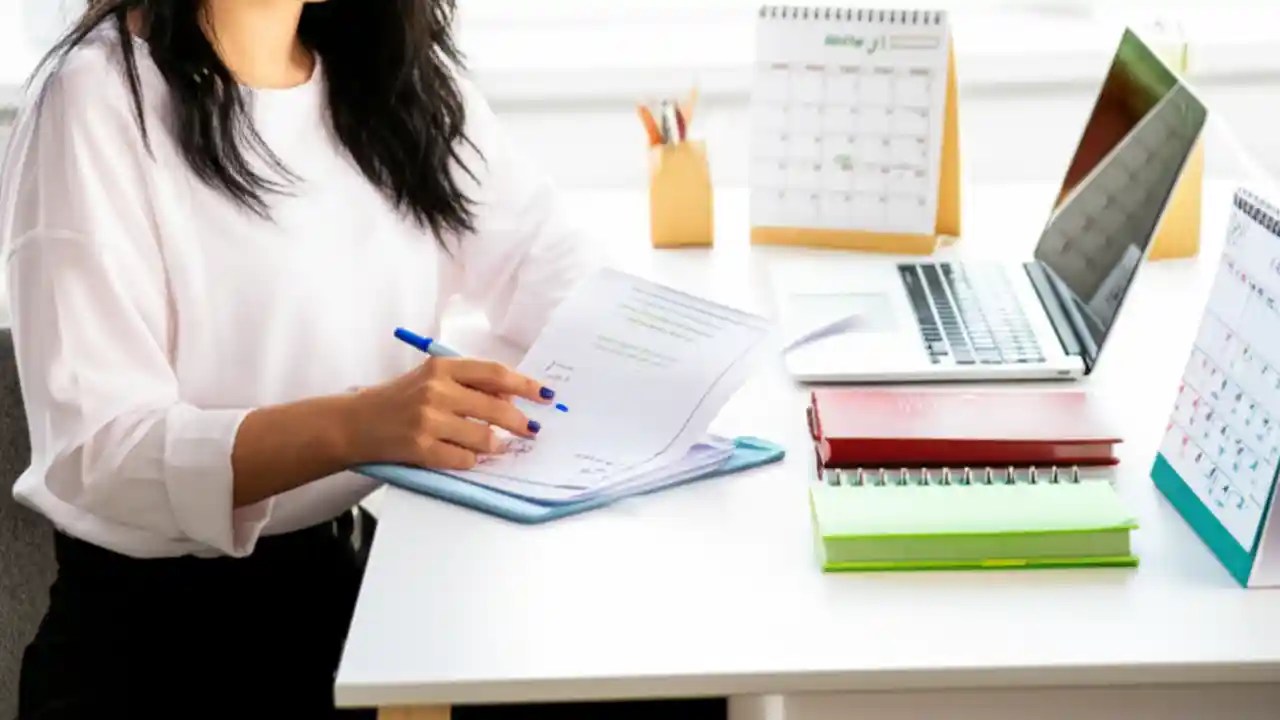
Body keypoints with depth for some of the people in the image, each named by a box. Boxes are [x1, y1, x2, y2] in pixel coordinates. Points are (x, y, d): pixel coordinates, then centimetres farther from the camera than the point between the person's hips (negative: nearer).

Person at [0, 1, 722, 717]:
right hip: (159, 626, -6)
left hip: (369, 580, 6)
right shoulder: (101, 97, -11)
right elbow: (95, 446, -17)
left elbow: (564, 278, 5)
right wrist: (352, 427, -34)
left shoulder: (404, 74, 9)